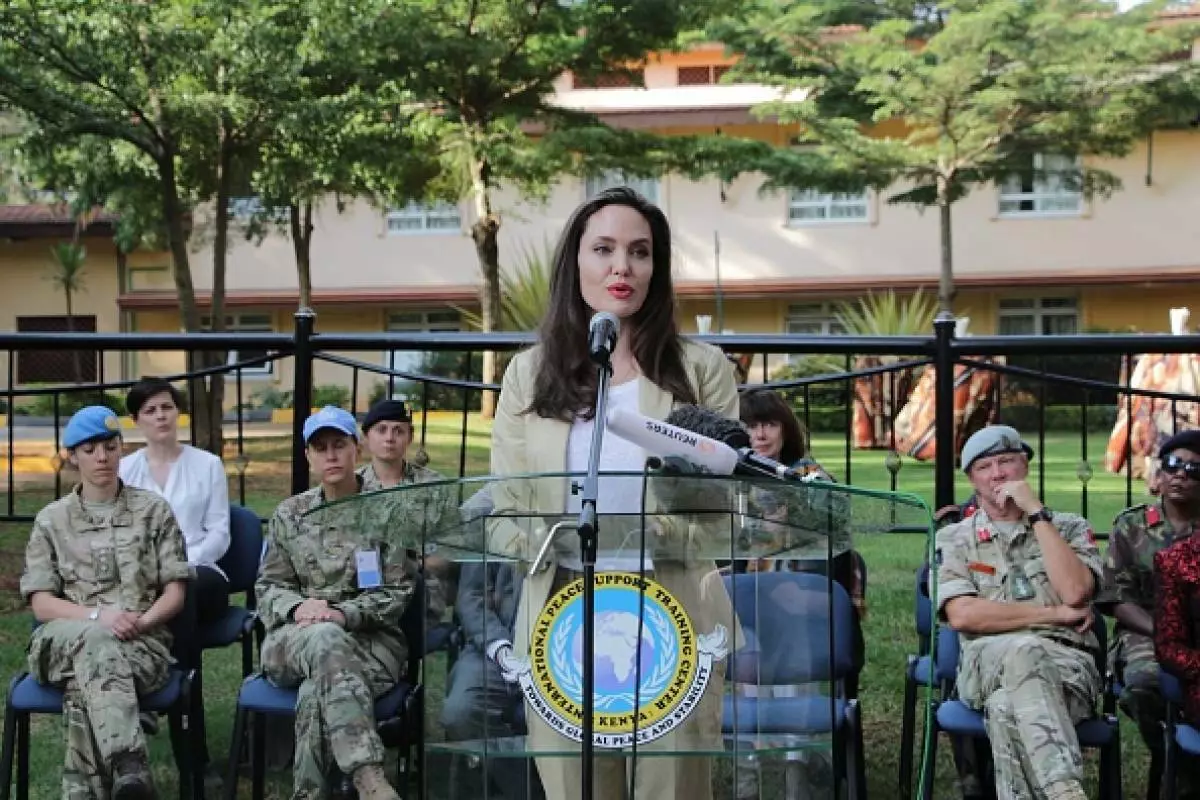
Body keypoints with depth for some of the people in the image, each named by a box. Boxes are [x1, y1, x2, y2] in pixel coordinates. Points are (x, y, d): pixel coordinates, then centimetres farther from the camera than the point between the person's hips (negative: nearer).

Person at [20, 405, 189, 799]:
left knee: (83, 691, -36)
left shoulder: (154, 510, 13)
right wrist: (98, 615, -15)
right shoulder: (51, 520, 15)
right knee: (95, 639, -39)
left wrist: (139, 623, -13)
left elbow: (175, 593, 8)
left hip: (141, 641, 0)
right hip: (66, 641, 0)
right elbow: (42, 603, 4)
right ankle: (129, 768, -55)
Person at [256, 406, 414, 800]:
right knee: (325, 638, -39)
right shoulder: (289, 514, 12)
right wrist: (299, 607, -14)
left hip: (371, 641, -1)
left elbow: (398, 592, 0)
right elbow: (269, 586, 11)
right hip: (294, 641, 1)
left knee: (317, 692, -38)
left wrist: (343, 613, -18)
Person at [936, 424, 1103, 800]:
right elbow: (962, 615, -1)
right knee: (1023, 649, -41)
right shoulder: (953, 539, 18)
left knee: (1007, 707, -38)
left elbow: (1075, 592, -3)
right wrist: (1056, 615, -2)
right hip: (989, 664, 0)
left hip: (1067, 664, 1)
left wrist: (1036, 513, 0)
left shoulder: (1070, 528, 20)